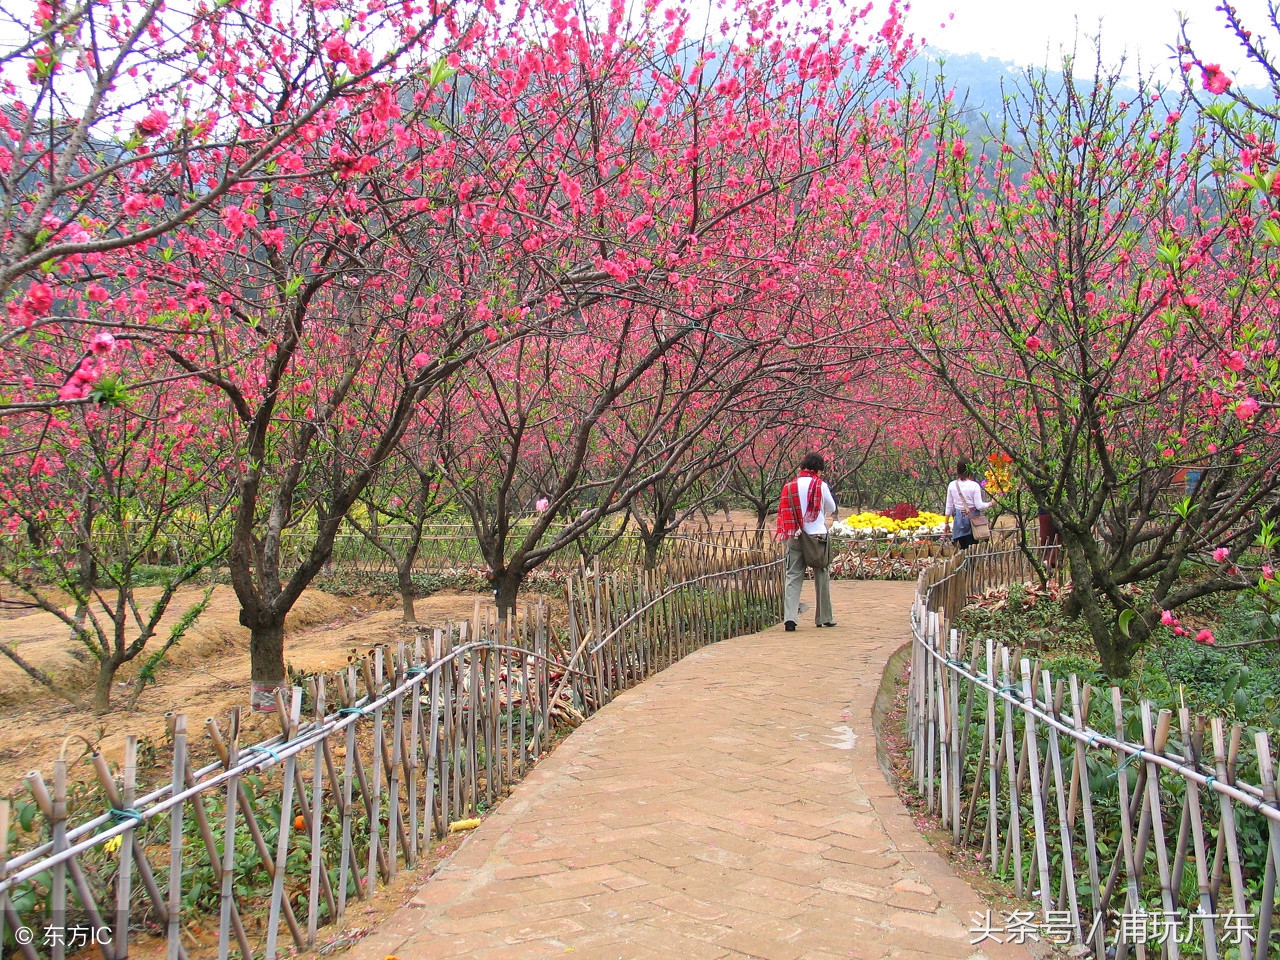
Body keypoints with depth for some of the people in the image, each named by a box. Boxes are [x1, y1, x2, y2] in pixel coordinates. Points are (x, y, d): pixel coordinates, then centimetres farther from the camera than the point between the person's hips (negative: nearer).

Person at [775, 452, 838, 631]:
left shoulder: (789, 486, 4)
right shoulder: (820, 485, -3)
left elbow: (783, 512, 4)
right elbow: (832, 509, 9)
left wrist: (783, 534, 10)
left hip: (794, 537, 2)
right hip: (817, 535, -2)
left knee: (793, 577, 1)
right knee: (821, 578, 10)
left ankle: (789, 616, -13)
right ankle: (824, 618, 17)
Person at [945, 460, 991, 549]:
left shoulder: (952, 485, -1)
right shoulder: (974, 485, -11)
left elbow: (949, 507, 5)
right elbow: (979, 506, -9)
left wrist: (947, 523, 13)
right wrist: (990, 503, 8)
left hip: (959, 519, 3)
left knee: (963, 549, 9)